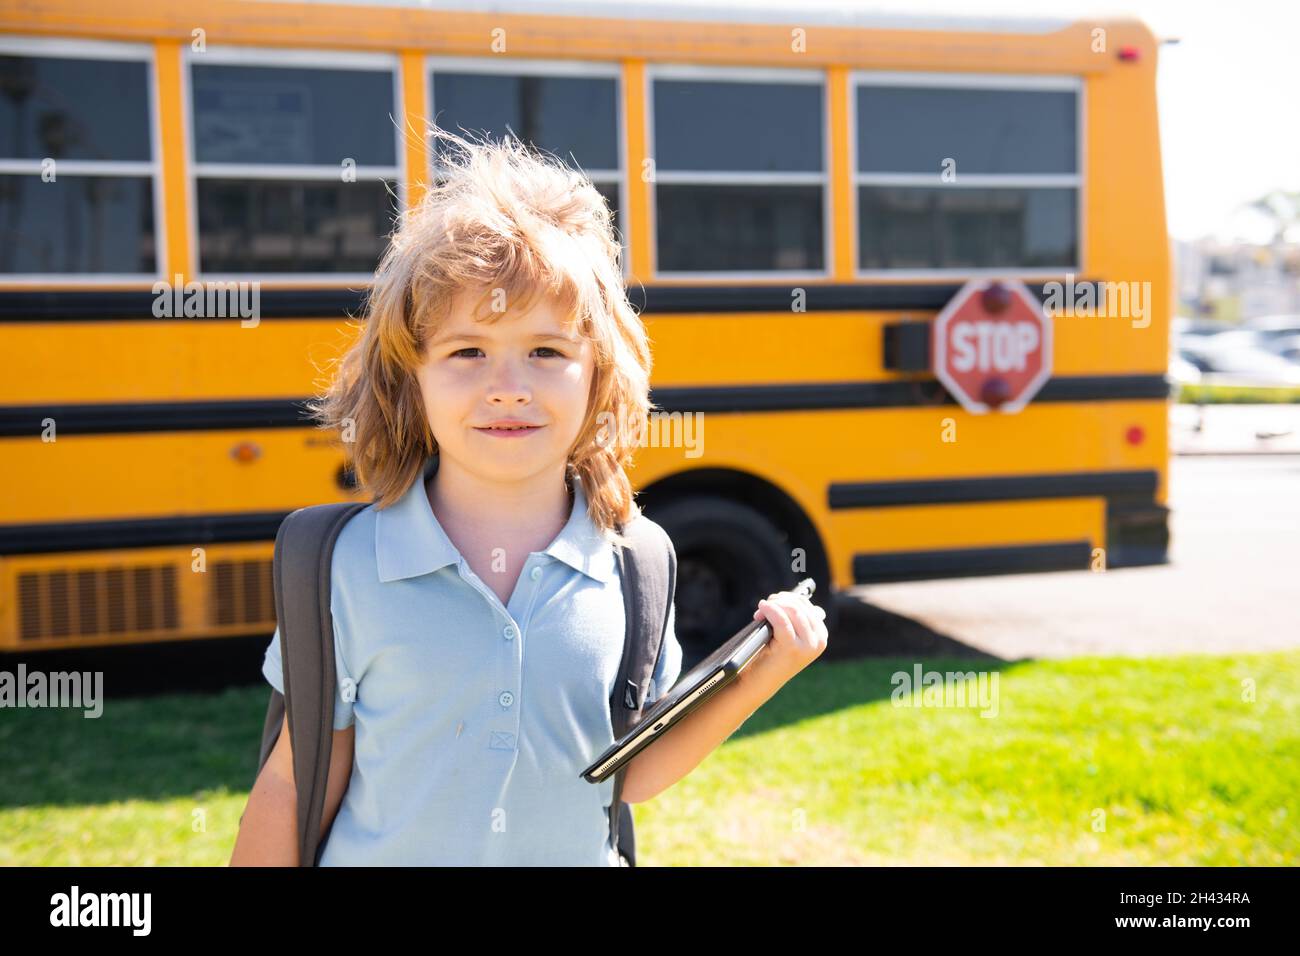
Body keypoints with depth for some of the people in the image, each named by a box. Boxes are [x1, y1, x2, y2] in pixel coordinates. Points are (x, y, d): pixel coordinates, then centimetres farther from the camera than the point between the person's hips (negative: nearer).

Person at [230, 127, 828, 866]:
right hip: (377, 856, -1)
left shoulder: (629, 563, -10)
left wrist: (761, 677, -11)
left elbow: (626, 775, -4)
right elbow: (294, 788, -8)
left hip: (580, 855, 2)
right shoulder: (352, 565, -16)